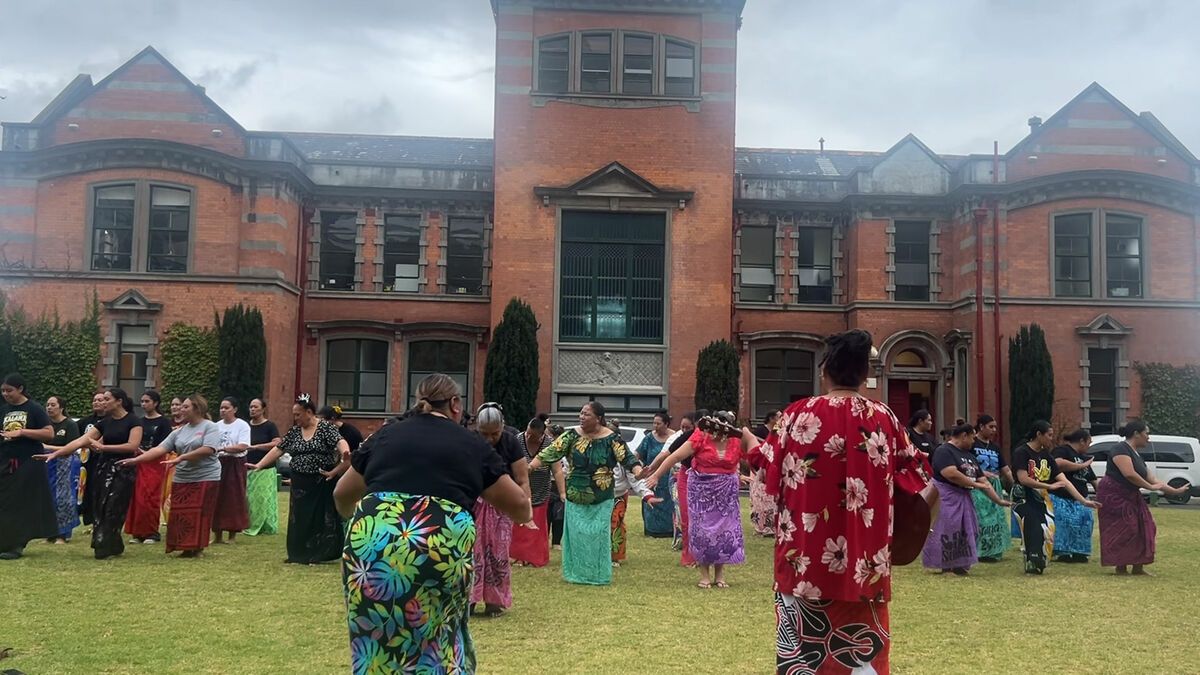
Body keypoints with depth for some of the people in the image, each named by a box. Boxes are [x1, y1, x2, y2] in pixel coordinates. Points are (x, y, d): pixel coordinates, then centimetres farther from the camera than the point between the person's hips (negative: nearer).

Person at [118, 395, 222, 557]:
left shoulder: (210, 427, -5)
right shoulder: (179, 432, 13)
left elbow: (208, 450, -19)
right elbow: (160, 449, 6)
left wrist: (181, 458, -20)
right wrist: (136, 459, -6)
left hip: (205, 478, -6)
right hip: (181, 479, 6)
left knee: (198, 515, -4)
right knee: (179, 515, 2)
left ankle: (197, 547, 8)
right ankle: (186, 547, 12)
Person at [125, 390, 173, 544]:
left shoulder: (163, 422, -2)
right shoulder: (139, 421, 14)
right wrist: (136, 449, -4)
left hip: (155, 464, -5)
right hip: (139, 463, 5)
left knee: (151, 498, -8)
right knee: (137, 497, 1)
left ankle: (152, 533, 0)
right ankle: (137, 533, 9)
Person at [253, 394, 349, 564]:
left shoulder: (326, 428, -8)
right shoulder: (294, 431, 8)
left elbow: (341, 444, -20)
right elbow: (278, 449, 8)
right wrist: (259, 465, 1)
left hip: (322, 483, -5)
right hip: (300, 484, 5)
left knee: (321, 517, 2)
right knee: (299, 518, 7)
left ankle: (317, 555, 12)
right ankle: (300, 555, 16)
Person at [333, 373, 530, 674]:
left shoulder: (386, 435, 20)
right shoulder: (473, 444, 15)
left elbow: (342, 495, 31)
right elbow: (518, 505, 22)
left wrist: (361, 520, 53)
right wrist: (525, 513, 46)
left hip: (371, 541, 2)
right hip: (441, 546, -1)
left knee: (377, 641, 15)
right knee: (438, 639, 18)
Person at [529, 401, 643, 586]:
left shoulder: (611, 438, -6)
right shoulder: (572, 435, -1)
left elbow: (626, 456, -13)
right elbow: (553, 450, -9)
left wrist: (637, 469, -34)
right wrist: (533, 463, -22)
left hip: (601, 499, -2)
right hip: (575, 497, 2)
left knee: (599, 534, 1)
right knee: (576, 534, 6)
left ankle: (599, 574, 13)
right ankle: (576, 573, 18)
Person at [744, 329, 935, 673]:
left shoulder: (801, 413, -8)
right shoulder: (884, 417, -2)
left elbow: (769, 461, 7)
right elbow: (912, 473, 10)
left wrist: (750, 440, 29)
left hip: (808, 550, -1)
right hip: (863, 556, 2)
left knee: (805, 636, 10)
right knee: (860, 639, 11)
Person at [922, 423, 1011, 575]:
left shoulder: (970, 456, 16)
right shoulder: (944, 451, -12)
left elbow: (983, 481, 15)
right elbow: (951, 474, -26)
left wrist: (998, 501, 9)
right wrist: (975, 484, -16)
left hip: (964, 499, 9)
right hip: (946, 498, -9)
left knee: (967, 532, 10)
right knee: (946, 531, -6)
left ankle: (958, 565, 18)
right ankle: (945, 566, 4)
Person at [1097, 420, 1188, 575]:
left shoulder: (1137, 455, 17)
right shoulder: (1121, 449, -14)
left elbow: (1152, 479, 18)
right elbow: (1129, 474, -25)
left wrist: (1175, 491, 16)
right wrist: (1150, 487, -14)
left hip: (1130, 497, 10)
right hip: (1114, 496, -10)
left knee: (1142, 529, 7)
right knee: (1123, 530, -9)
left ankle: (1138, 567, 13)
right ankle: (1121, 568, -1)